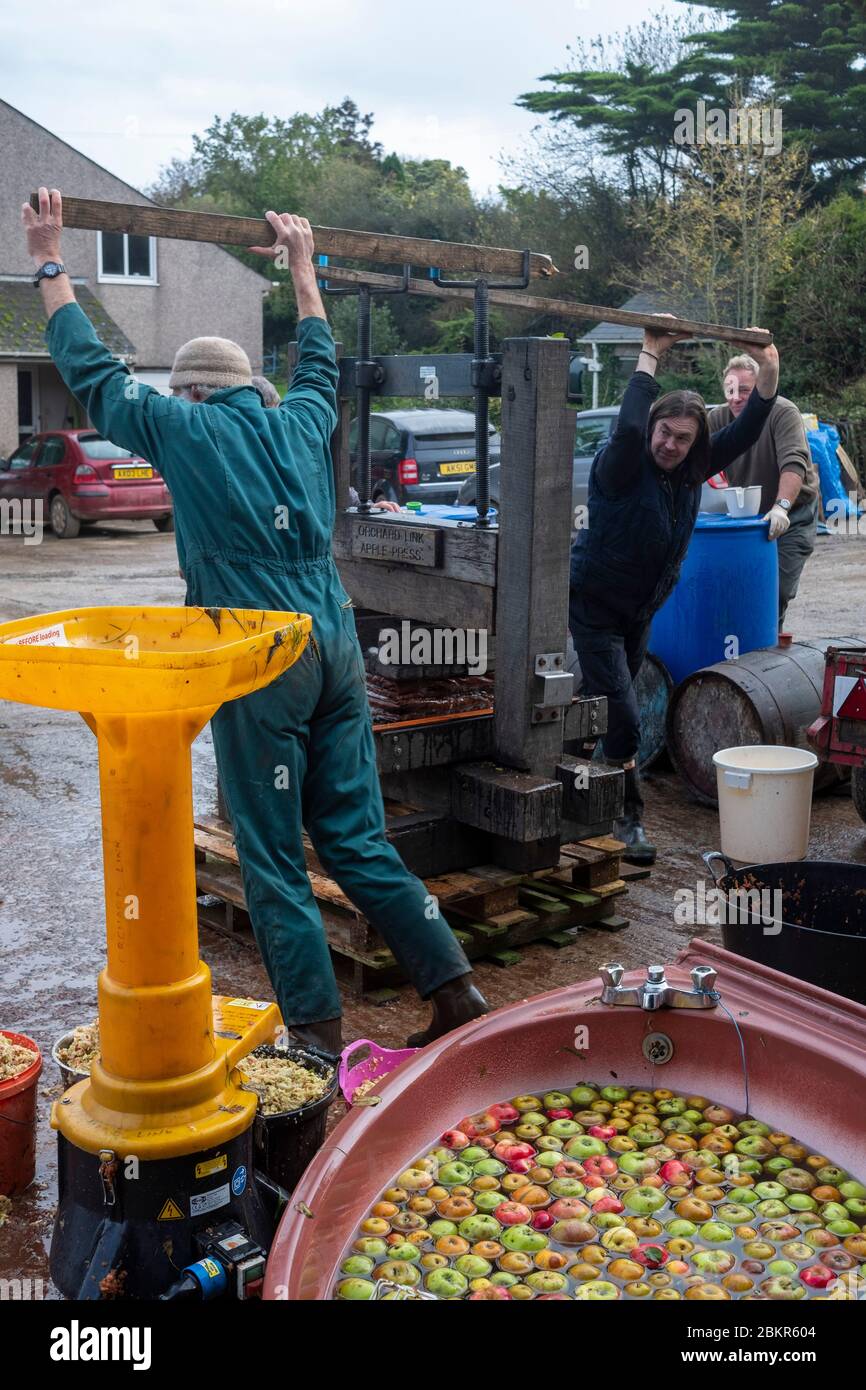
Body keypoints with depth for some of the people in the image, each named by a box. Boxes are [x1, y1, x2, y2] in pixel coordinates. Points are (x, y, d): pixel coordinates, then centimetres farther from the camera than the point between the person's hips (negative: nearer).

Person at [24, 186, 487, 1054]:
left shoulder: (185, 430, 1)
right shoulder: (299, 423, 13)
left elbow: (90, 368, 12)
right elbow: (318, 358, 34)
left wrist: (49, 263, 23)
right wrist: (301, 265, 47)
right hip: (335, 648, 6)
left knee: (274, 857, 4)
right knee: (356, 838, 12)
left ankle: (317, 1030, 9)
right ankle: (453, 990, 13)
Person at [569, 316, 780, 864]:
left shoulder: (691, 471, -3)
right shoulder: (621, 467, -21)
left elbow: (745, 432, -7)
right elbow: (628, 428, -41)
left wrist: (770, 371, -20)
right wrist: (651, 355, -36)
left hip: (640, 611, 7)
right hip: (594, 606, -6)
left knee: (609, 710, 18)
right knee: (622, 716, -11)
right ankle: (630, 818, 1)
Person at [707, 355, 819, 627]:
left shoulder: (783, 413, -18)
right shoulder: (718, 419, -4)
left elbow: (794, 463, -31)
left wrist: (781, 507, -46)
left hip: (792, 516, -4)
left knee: (778, 589, -9)